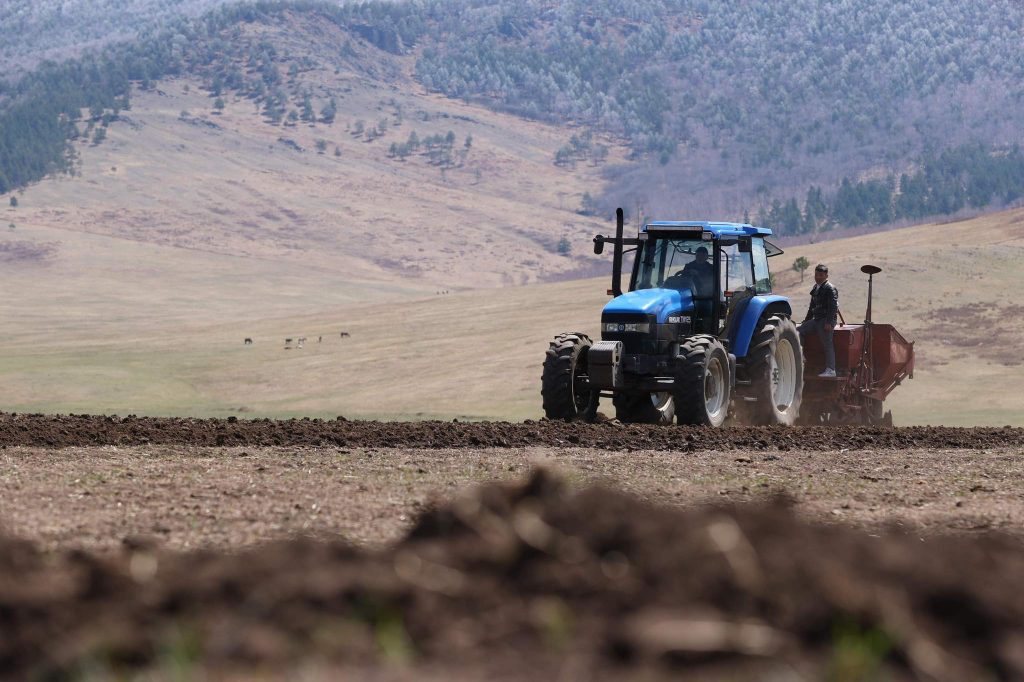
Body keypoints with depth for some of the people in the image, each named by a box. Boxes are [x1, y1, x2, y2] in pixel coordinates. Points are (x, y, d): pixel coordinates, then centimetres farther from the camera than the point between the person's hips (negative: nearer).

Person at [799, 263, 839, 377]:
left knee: (827, 344, -10)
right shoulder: (816, 288, 18)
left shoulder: (830, 289, -8)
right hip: (816, 320, 9)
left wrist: (829, 323, -23)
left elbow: (833, 307, -16)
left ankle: (830, 370, -12)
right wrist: (806, 320, 22)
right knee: (797, 331, 0)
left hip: (826, 321, -9)